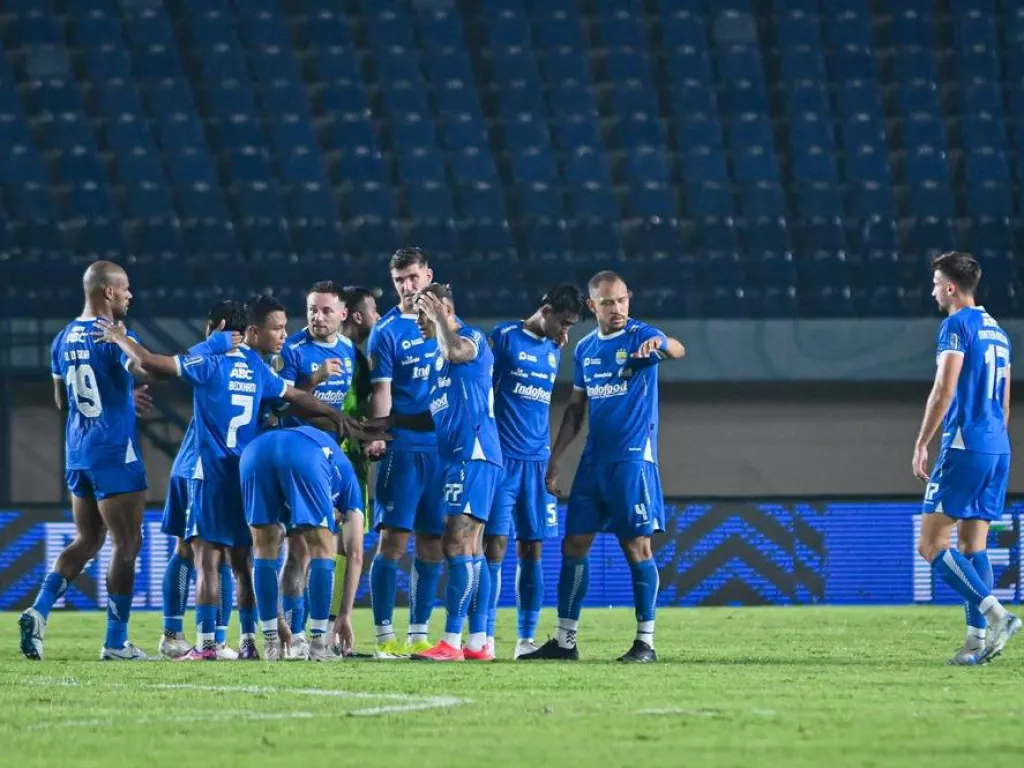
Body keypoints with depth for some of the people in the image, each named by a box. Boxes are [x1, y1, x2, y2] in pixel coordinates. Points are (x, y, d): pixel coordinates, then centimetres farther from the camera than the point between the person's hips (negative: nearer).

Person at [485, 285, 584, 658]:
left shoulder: (554, 350, 15)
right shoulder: (504, 337, -3)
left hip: (536, 460, 5)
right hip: (501, 458, -5)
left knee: (531, 549, 4)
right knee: (494, 543, -8)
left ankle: (526, 638, 8)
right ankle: (485, 636, -6)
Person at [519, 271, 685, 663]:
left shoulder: (640, 337, -5)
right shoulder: (585, 348, 13)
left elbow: (676, 350, -28)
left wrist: (661, 344, -51)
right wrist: (554, 459, 16)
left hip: (633, 458, -6)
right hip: (593, 460, 6)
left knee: (637, 546, -6)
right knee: (574, 545, 5)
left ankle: (645, 642, 0)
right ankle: (565, 641, 11)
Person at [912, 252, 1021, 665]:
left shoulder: (957, 325, -8)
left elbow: (944, 390, -16)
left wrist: (921, 445, -11)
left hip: (965, 447, -9)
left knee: (931, 545, -7)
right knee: (973, 546, 10)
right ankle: (978, 638, 2)